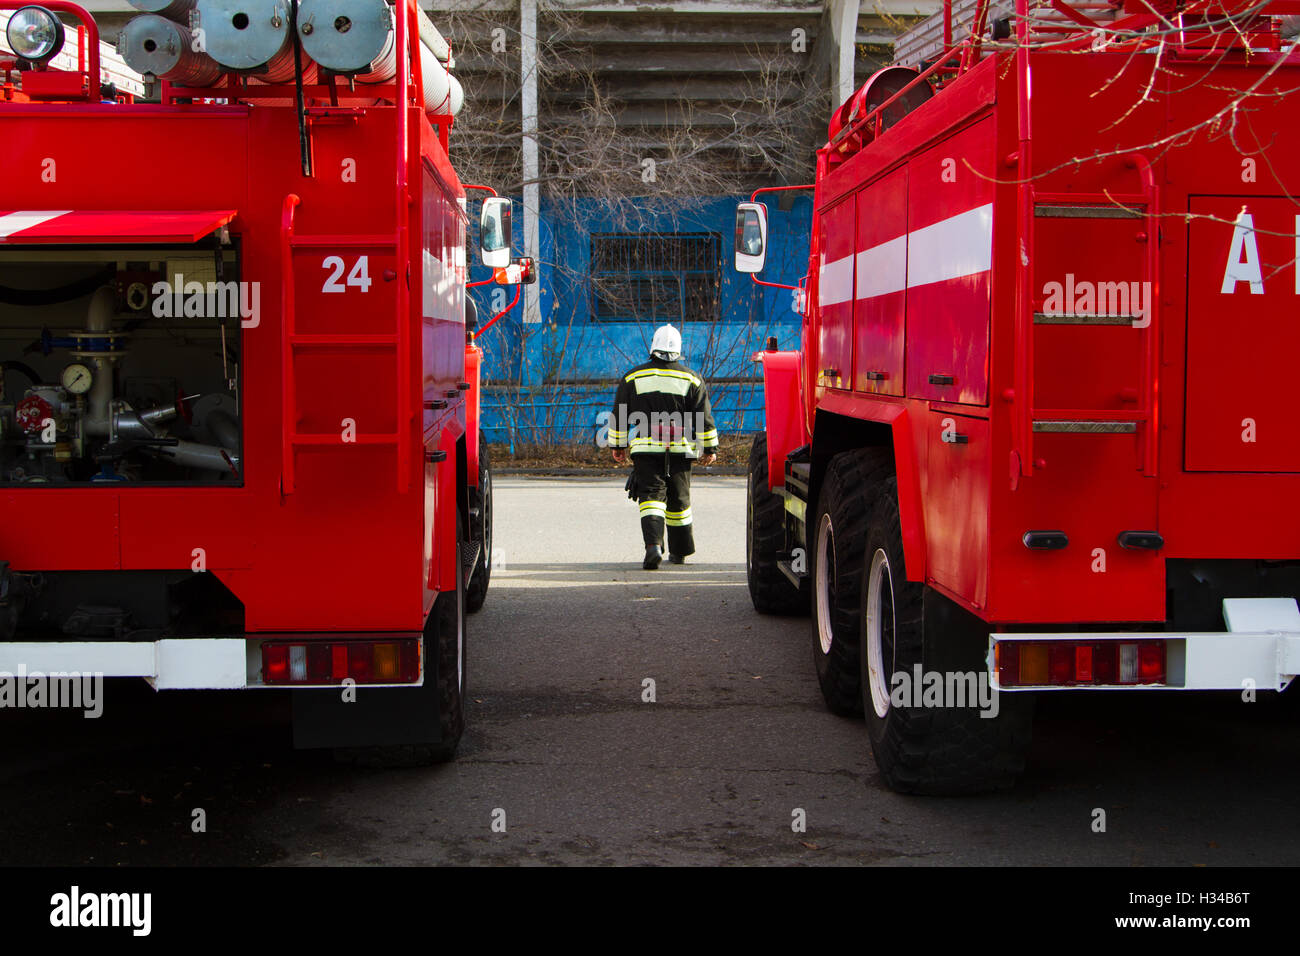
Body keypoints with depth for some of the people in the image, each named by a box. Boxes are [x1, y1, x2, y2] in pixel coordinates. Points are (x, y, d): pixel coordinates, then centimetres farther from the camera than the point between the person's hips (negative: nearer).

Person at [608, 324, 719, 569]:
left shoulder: (632, 378, 5)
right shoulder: (692, 379, 4)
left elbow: (618, 417, 8)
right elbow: (704, 418, 4)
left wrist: (618, 446, 17)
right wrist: (710, 448, 11)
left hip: (645, 448, -1)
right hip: (680, 448, 1)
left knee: (651, 496, -4)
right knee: (679, 500, 13)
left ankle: (653, 544, -26)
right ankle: (679, 551, 23)